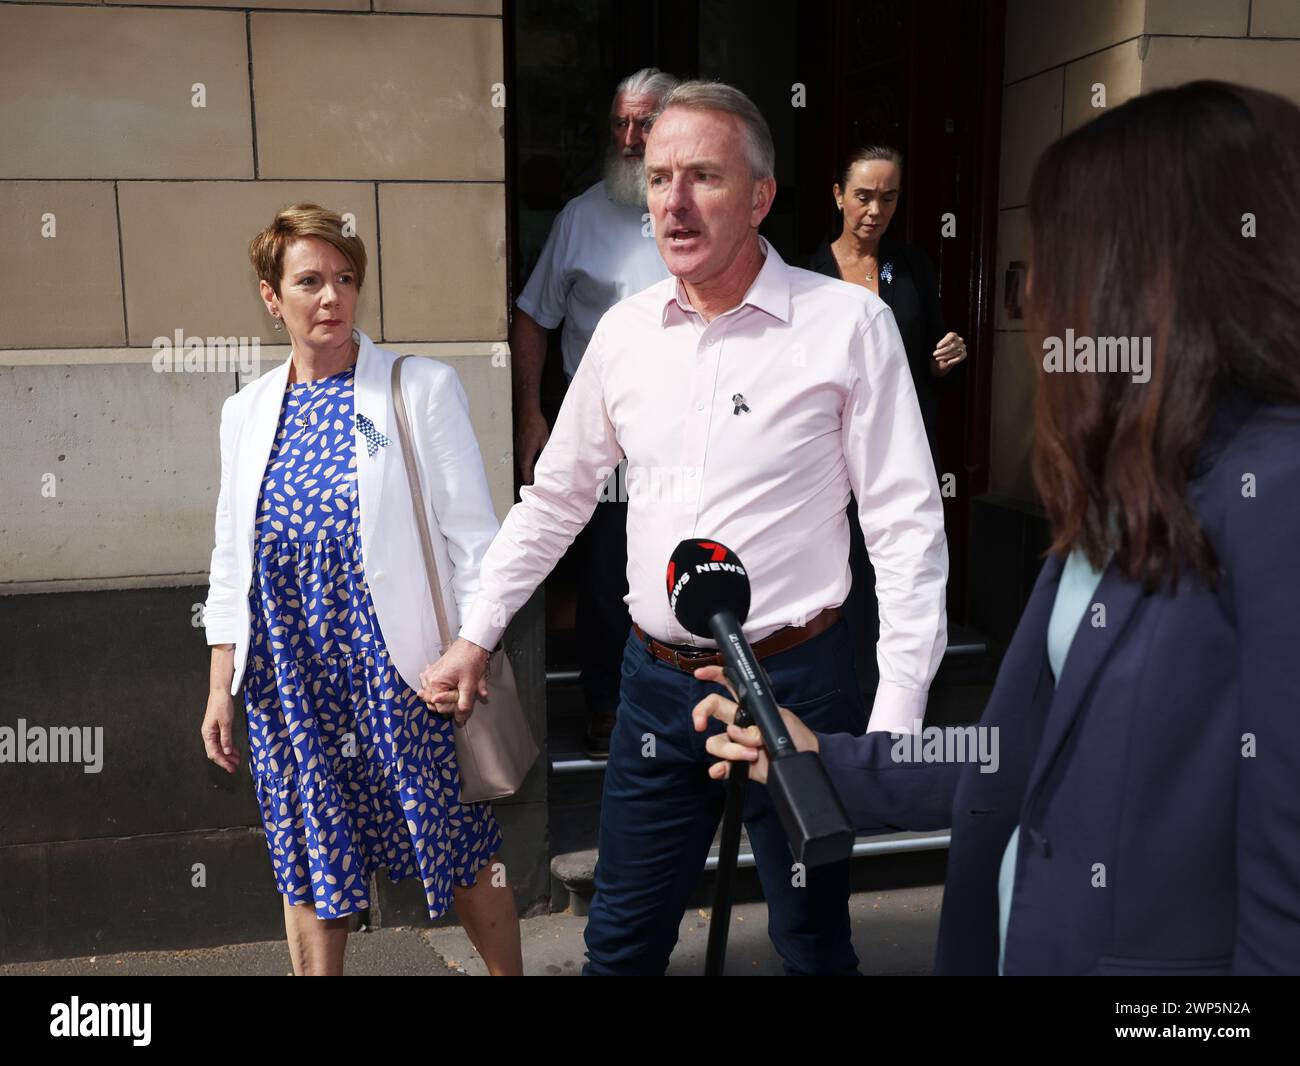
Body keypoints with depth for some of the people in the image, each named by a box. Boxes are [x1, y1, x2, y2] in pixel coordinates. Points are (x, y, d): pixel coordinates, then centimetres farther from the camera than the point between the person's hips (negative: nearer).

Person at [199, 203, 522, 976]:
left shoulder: (423, 389, -4)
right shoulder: (248, 411, 8)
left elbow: (472, 536, -5)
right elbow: (233, 560, 13)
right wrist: (221, 686, 11)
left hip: (401, 674, -3)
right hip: (290, 681, 4)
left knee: (465, 855, 9)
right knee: (310, 865, 12)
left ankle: (509, 971, 30)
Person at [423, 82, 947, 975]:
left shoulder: (847, 324, -10)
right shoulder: (624, 330, 4)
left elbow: (907, 523, -9)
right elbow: (555, 498, 13)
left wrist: (897, 715, -15)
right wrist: (477, 637, 12)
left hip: (797, 682, -3)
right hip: (656, 681, 4)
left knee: (812, 943, 14)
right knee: (621, 940, 16)